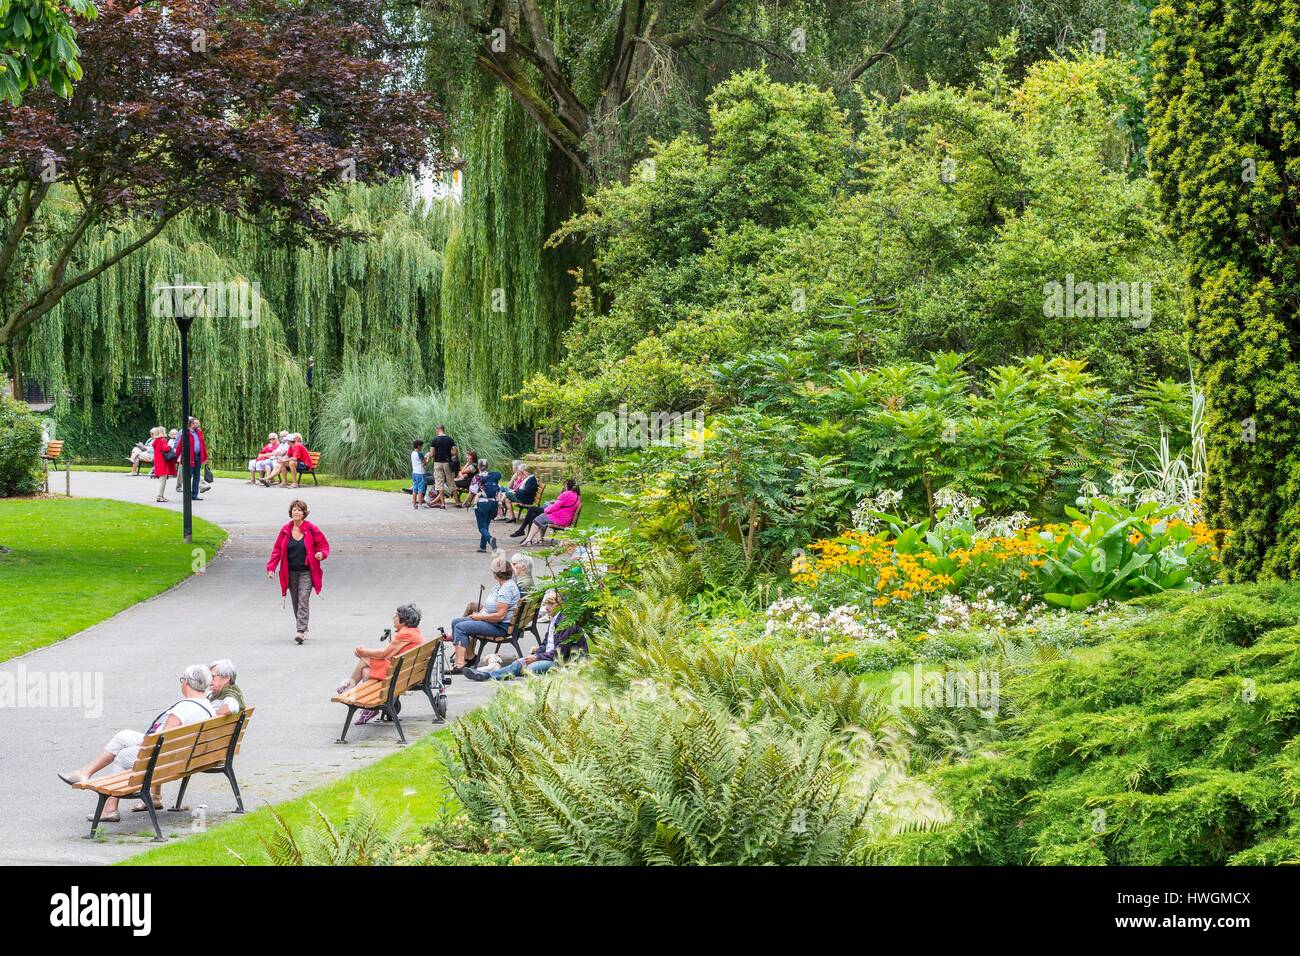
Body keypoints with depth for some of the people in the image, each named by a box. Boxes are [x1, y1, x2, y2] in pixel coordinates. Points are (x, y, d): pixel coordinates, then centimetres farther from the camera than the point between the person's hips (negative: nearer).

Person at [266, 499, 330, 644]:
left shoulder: (311, 530, -5)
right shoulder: (285, 530, 4)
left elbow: (324, 545, 4)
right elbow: (277, 549, 8)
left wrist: (322, 554, -18)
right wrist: (271, 567, 0)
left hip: (306, 572, -4)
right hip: (291, 573, 4)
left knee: (303, 601, -14)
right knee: (295, 603, 9)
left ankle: (301, 631, -20)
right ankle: (303, 628, 23)